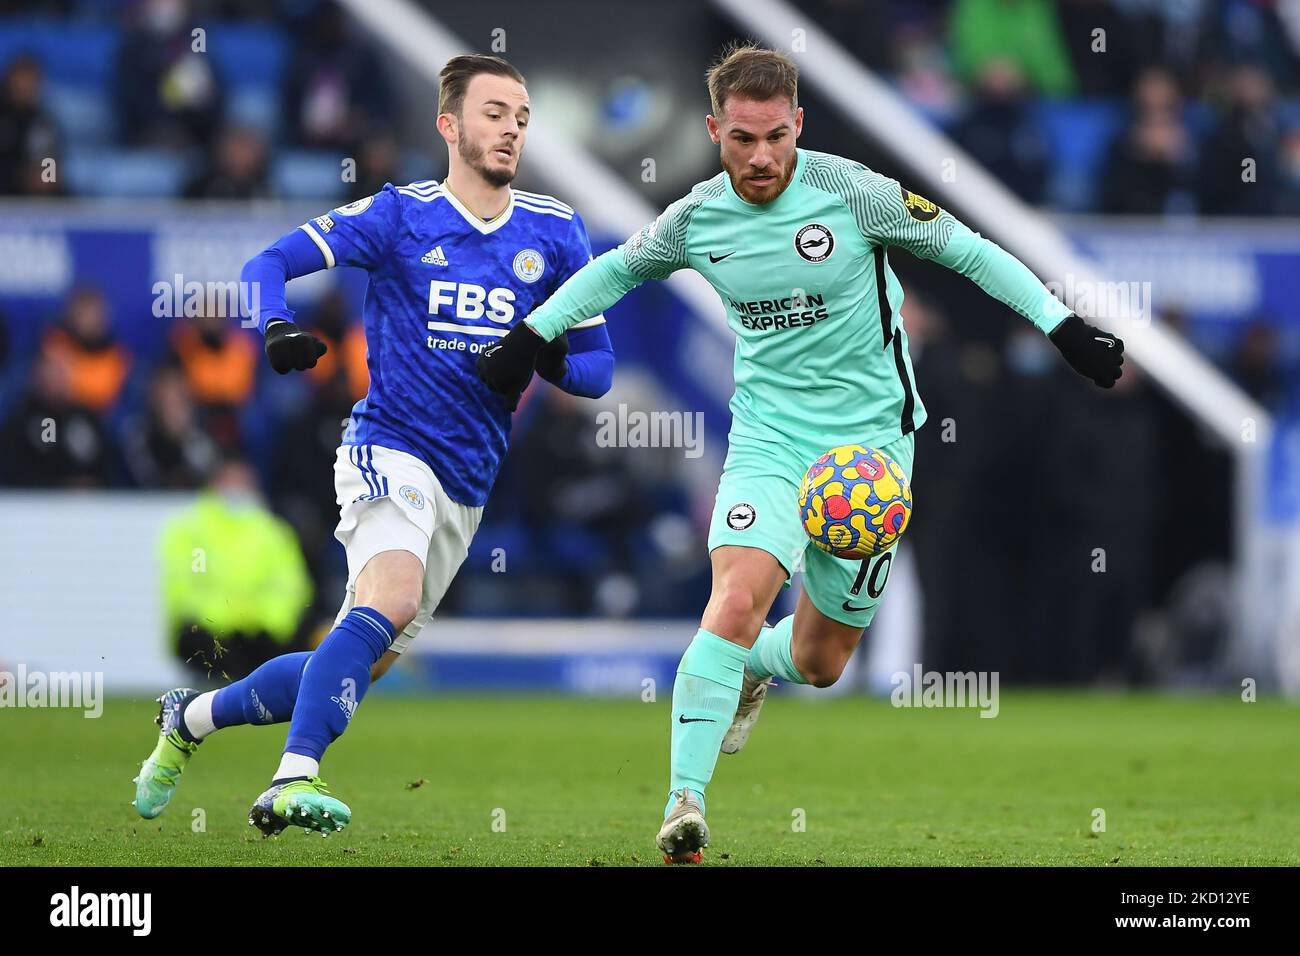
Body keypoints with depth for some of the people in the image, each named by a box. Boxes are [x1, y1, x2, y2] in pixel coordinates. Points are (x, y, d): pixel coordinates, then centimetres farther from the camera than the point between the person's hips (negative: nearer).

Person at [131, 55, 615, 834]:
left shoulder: (555, 234, 7)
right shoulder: (399, 216, -2)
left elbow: (598, 367, 10)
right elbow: (269, 264, -2)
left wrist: (550, 362, -12)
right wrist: (277, 330, -23)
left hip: (467, 485, 5)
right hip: (390, 448, -5)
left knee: (365, 663, 10)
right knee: (391, 601, -33)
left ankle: (192, 719, 32)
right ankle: (295, 779, -39)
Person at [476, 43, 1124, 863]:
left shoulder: (853, 193, -14)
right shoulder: (695, 221, -5)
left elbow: (966, 251, -3)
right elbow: (618, 270, 17)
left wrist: (1066, 329, -6)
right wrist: (529, 338, 14)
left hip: (872, 434, 0)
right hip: (770, 434, 1)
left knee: (820, 662, 7)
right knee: (738, 597, -26)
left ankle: (753, 671, 45)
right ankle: (684, 802, -25)